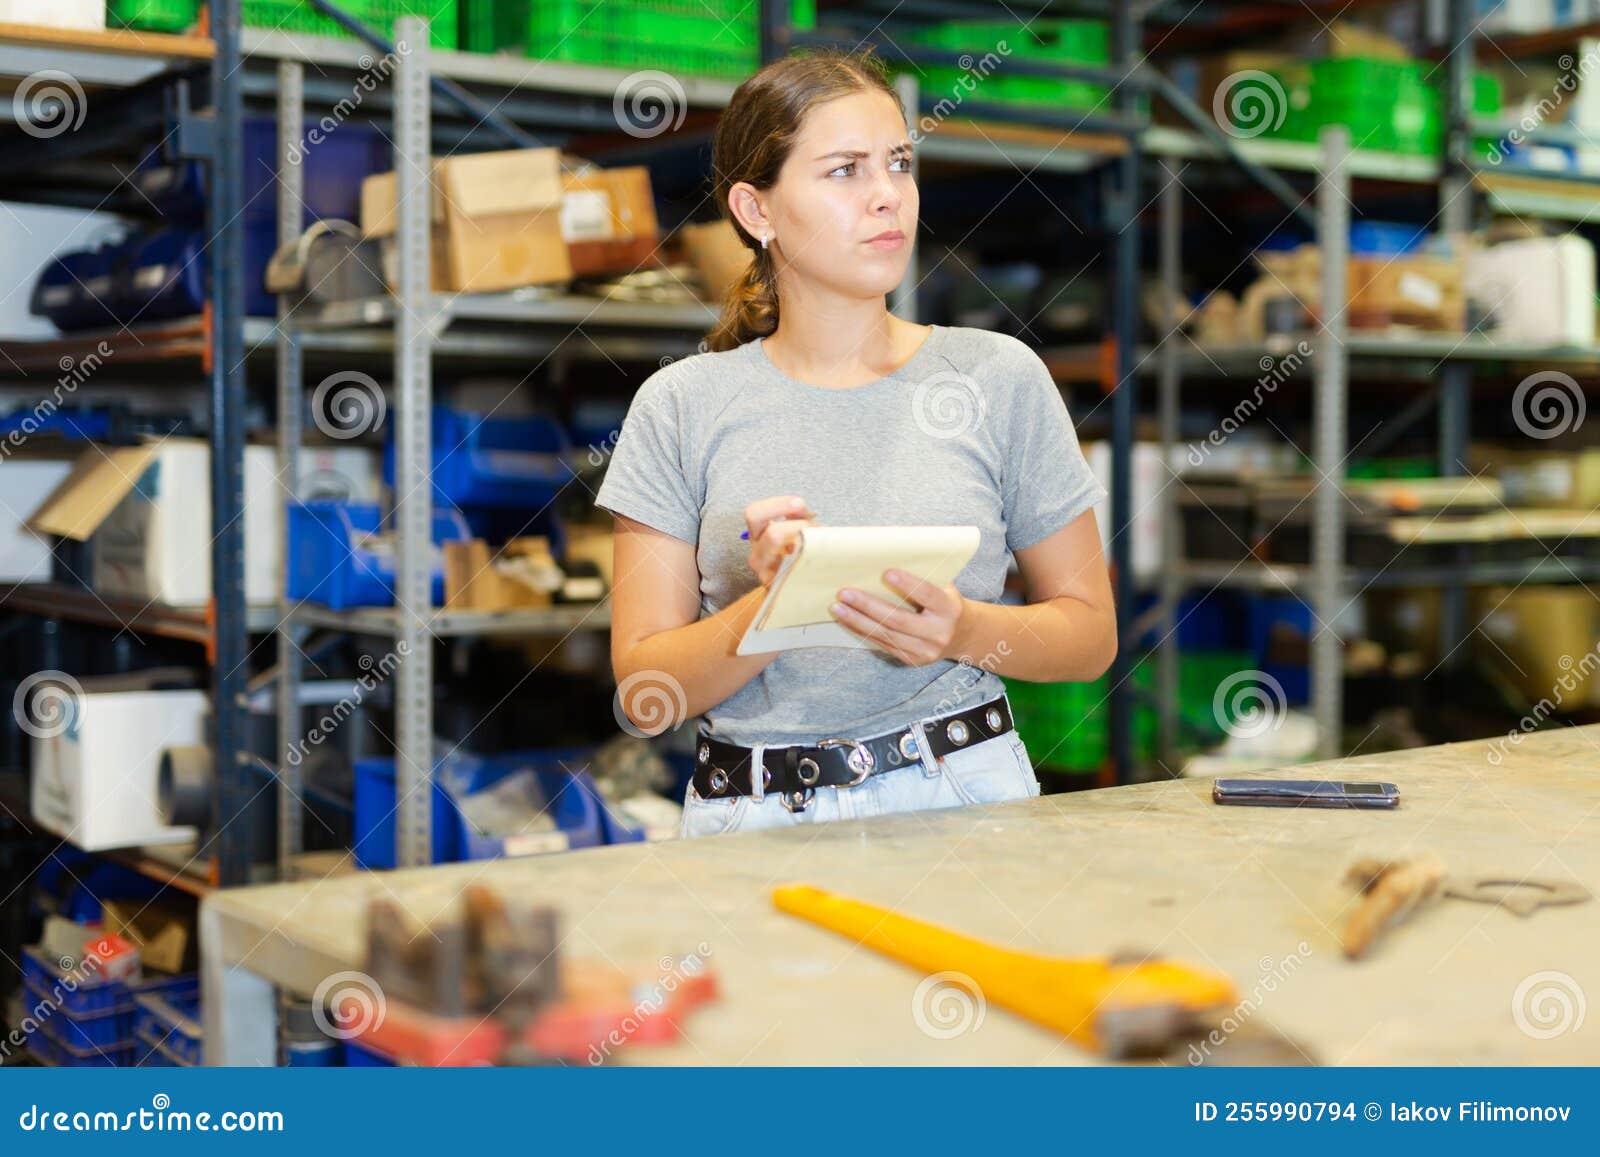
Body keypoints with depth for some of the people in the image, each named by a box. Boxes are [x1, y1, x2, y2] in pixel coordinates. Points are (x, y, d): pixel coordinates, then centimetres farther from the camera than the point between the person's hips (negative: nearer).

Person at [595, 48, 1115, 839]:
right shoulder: (683, 406, 4)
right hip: (757, 818, 0)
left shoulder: (998, 376, 5)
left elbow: (1090, 634, 10)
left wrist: (965, 631, -9)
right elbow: (645, 693, 1)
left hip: (964, 798, 0)